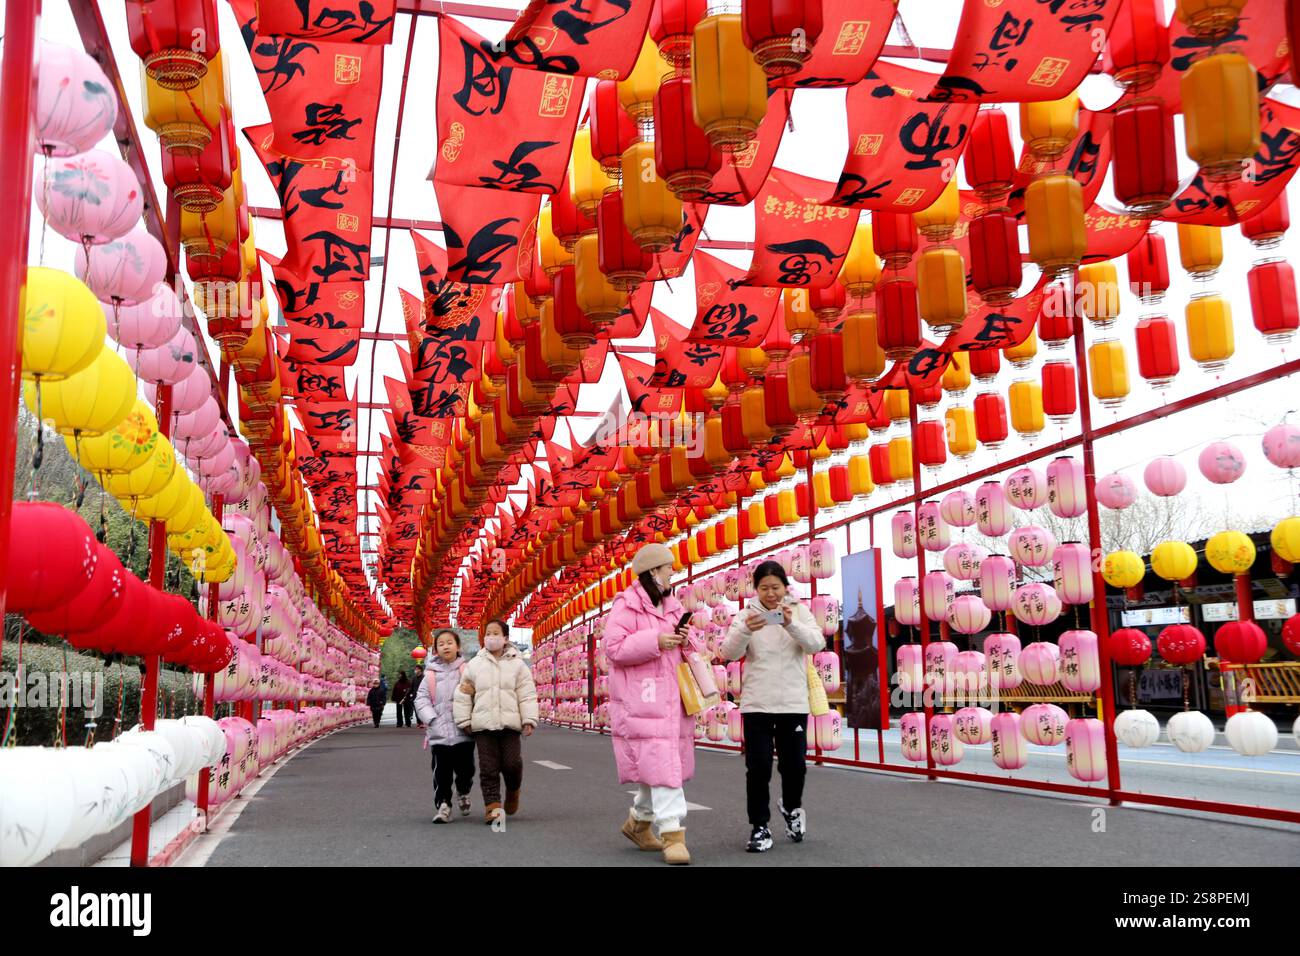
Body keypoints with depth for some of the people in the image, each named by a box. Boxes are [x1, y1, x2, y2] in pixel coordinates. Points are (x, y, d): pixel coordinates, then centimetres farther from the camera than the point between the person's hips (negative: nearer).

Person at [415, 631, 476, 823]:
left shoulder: (467, 671, 3)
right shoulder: (431, 674, 6)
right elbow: (421, 699, 4)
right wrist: (432, 719, -9)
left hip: (463, 731, 0)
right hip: (439, 733, 0)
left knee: (465, 769, 5)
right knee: (441, 772, -2)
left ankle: (463, 793, 34)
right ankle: (442, 805, 9)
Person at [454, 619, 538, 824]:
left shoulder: (517, 664, 4)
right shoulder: (475, 665, 8)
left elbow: (527, 695, 1)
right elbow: (463, 694, 11)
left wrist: (528, 720, -6)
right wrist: (464, 720, 7)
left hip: (509, 723, -1)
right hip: (483, 724, 1)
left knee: (512, 764, -4)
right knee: (488, 768, -1)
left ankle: (513, 791, 25)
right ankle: (492, 806, 3)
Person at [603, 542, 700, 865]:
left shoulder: (672, 605, 17)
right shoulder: (627, 605, -8)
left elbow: (686, 650, 23)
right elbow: (614, 647, -16)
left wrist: (685, 640, -1)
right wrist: (655, 641, -22)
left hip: (672, 696, 8)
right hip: (642, 698, -8)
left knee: (667, 762, 12)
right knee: (660, 763, -12)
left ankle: (639, 821, 30)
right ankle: (672, 833, -9)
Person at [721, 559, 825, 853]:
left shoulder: (800, 611, 3)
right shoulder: (746, 614, 1)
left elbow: (817, 644, -11)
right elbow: (730, 653, -10)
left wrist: (792, 624, -29)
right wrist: (745, 630, -31)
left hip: (794, 703, 1)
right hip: (756, 704, -1)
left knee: (794, 764, 8)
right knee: (758, 767, 0)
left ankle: (791, 807, 37)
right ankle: (760, 826, 14)